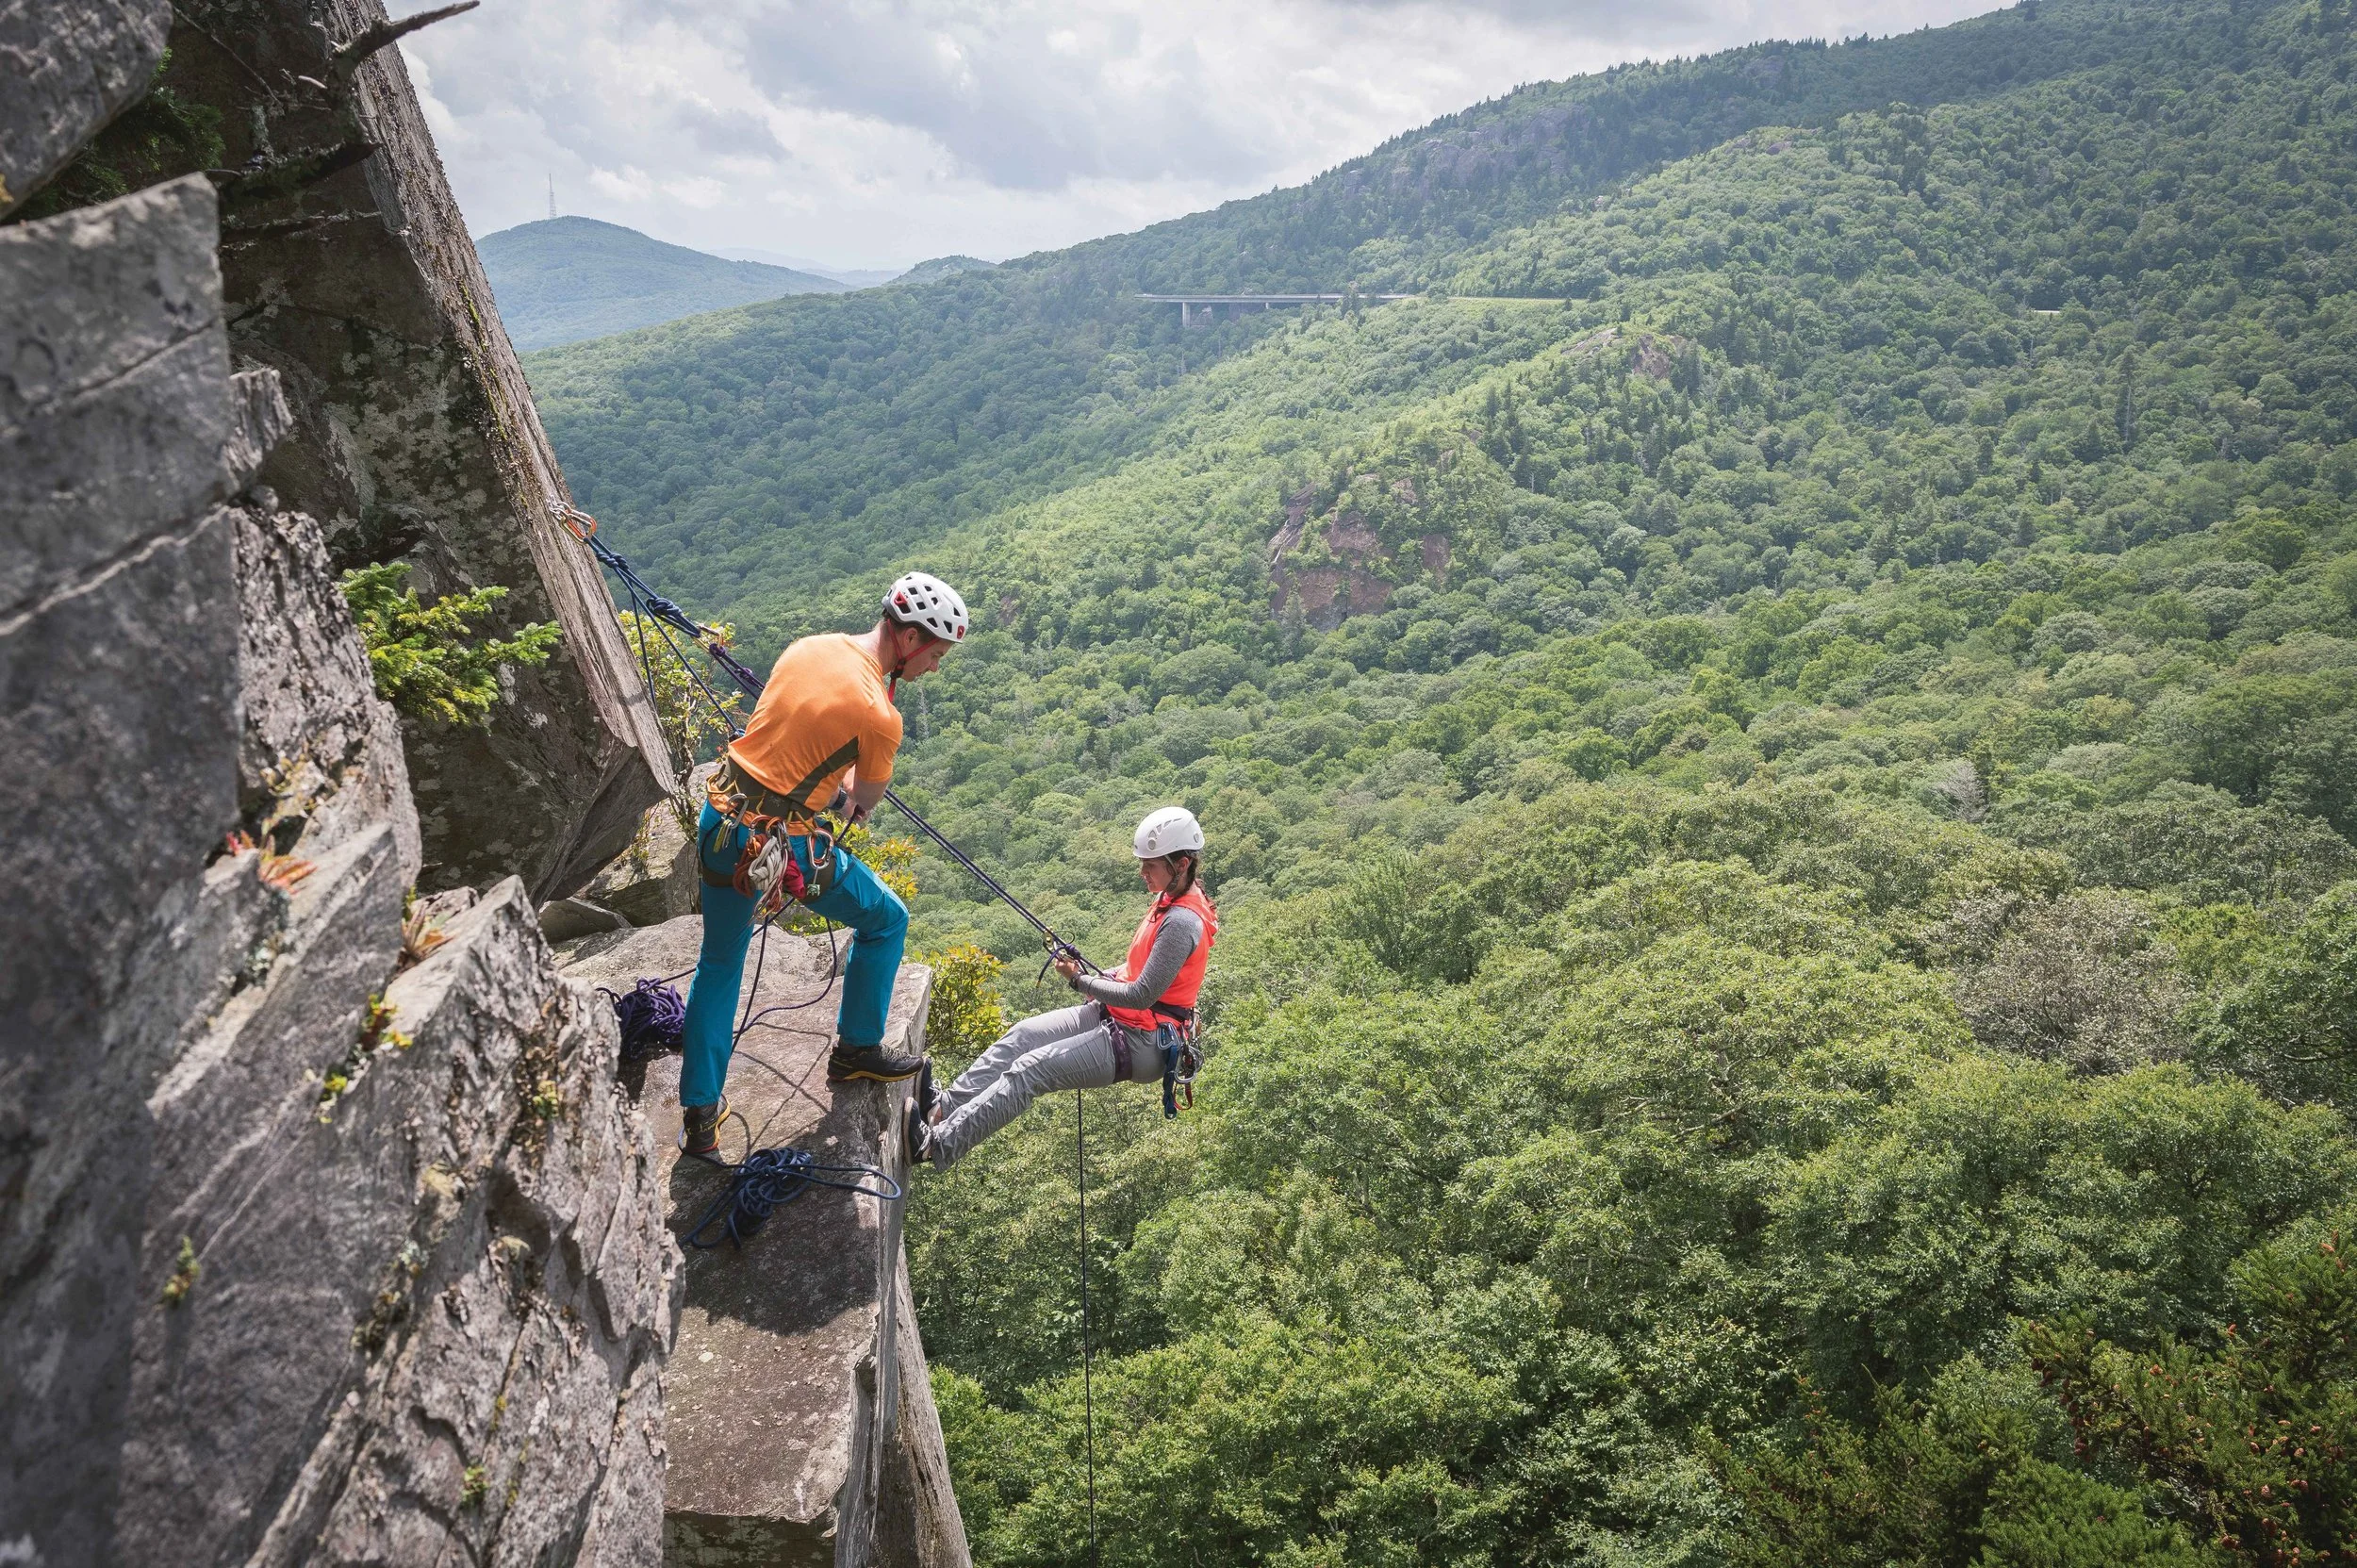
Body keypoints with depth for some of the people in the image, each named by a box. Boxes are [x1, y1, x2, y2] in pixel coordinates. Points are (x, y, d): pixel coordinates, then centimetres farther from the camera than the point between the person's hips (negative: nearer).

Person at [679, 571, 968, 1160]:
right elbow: (865, 802, -1)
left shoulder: (809, 647, 3)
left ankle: (700, 1114, 27)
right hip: (778, 842, -8)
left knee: (719, 964, 23)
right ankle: (856, 1050, 29)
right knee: (887, 920, 16)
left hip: (717, 823, 8)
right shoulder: (879, 715, -18)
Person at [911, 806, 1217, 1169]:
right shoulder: (1171, 900, 7)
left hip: (1143, 1043, -10)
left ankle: (937, 1145, -19)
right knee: (1023, 1035, -2)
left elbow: (1142, 996, -23)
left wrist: (1079, 981, -9)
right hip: (1117, 1015, 10)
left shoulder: (1182, 922, -23)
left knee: (1030, 1068, -18)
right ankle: (939, 1110, -5)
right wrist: (1100, 981, 3)